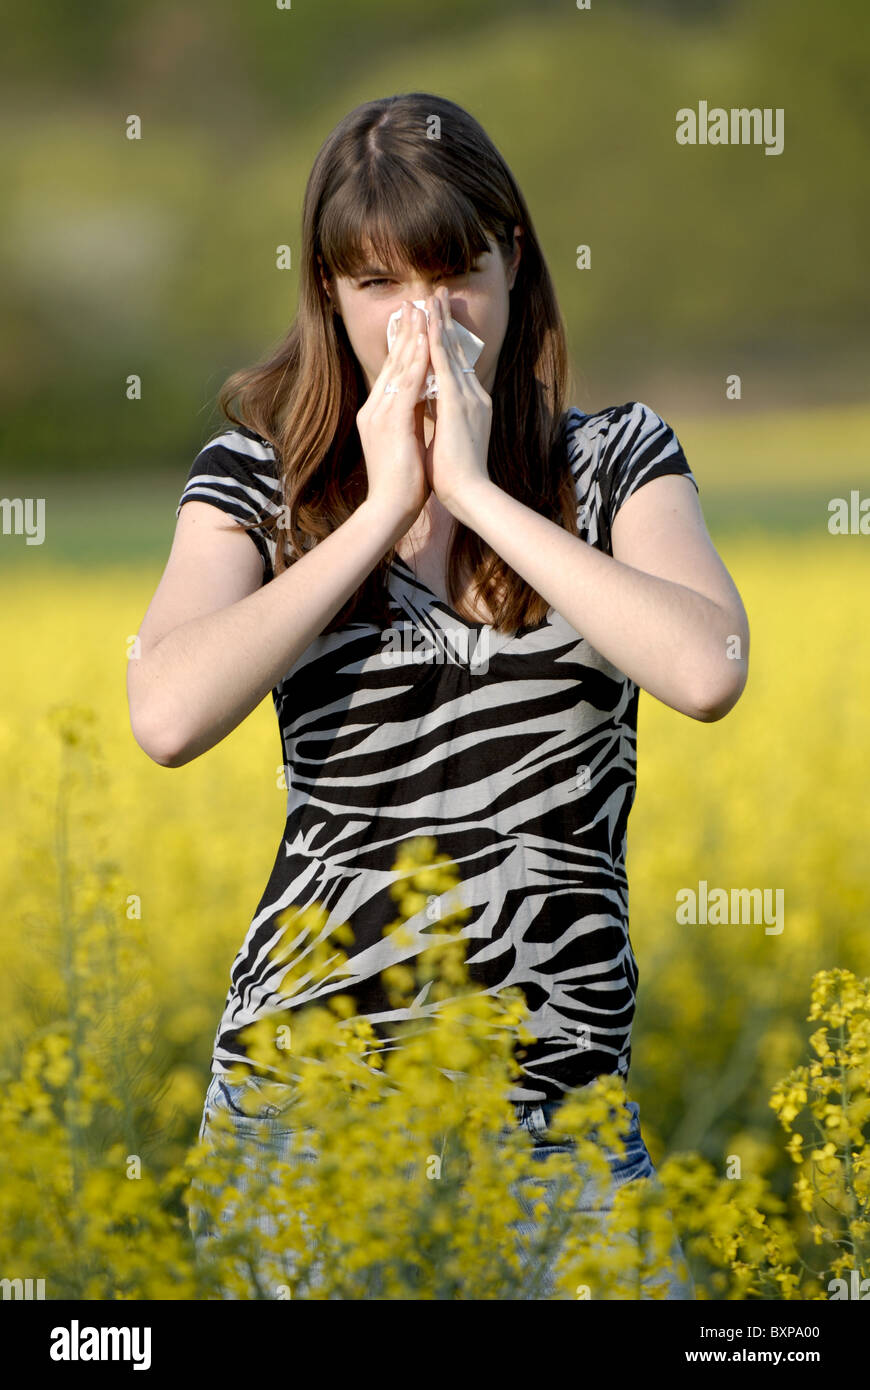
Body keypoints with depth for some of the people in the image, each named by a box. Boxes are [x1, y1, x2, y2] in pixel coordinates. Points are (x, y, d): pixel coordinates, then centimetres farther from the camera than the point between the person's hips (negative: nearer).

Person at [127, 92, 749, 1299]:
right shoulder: (258, 475, 3)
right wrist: (383, 509, -11)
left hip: (559, 1074, 0)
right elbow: (169, 719, -15)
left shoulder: (616, 461, 5)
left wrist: (474, 489, -12)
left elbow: (708, 675, -15)